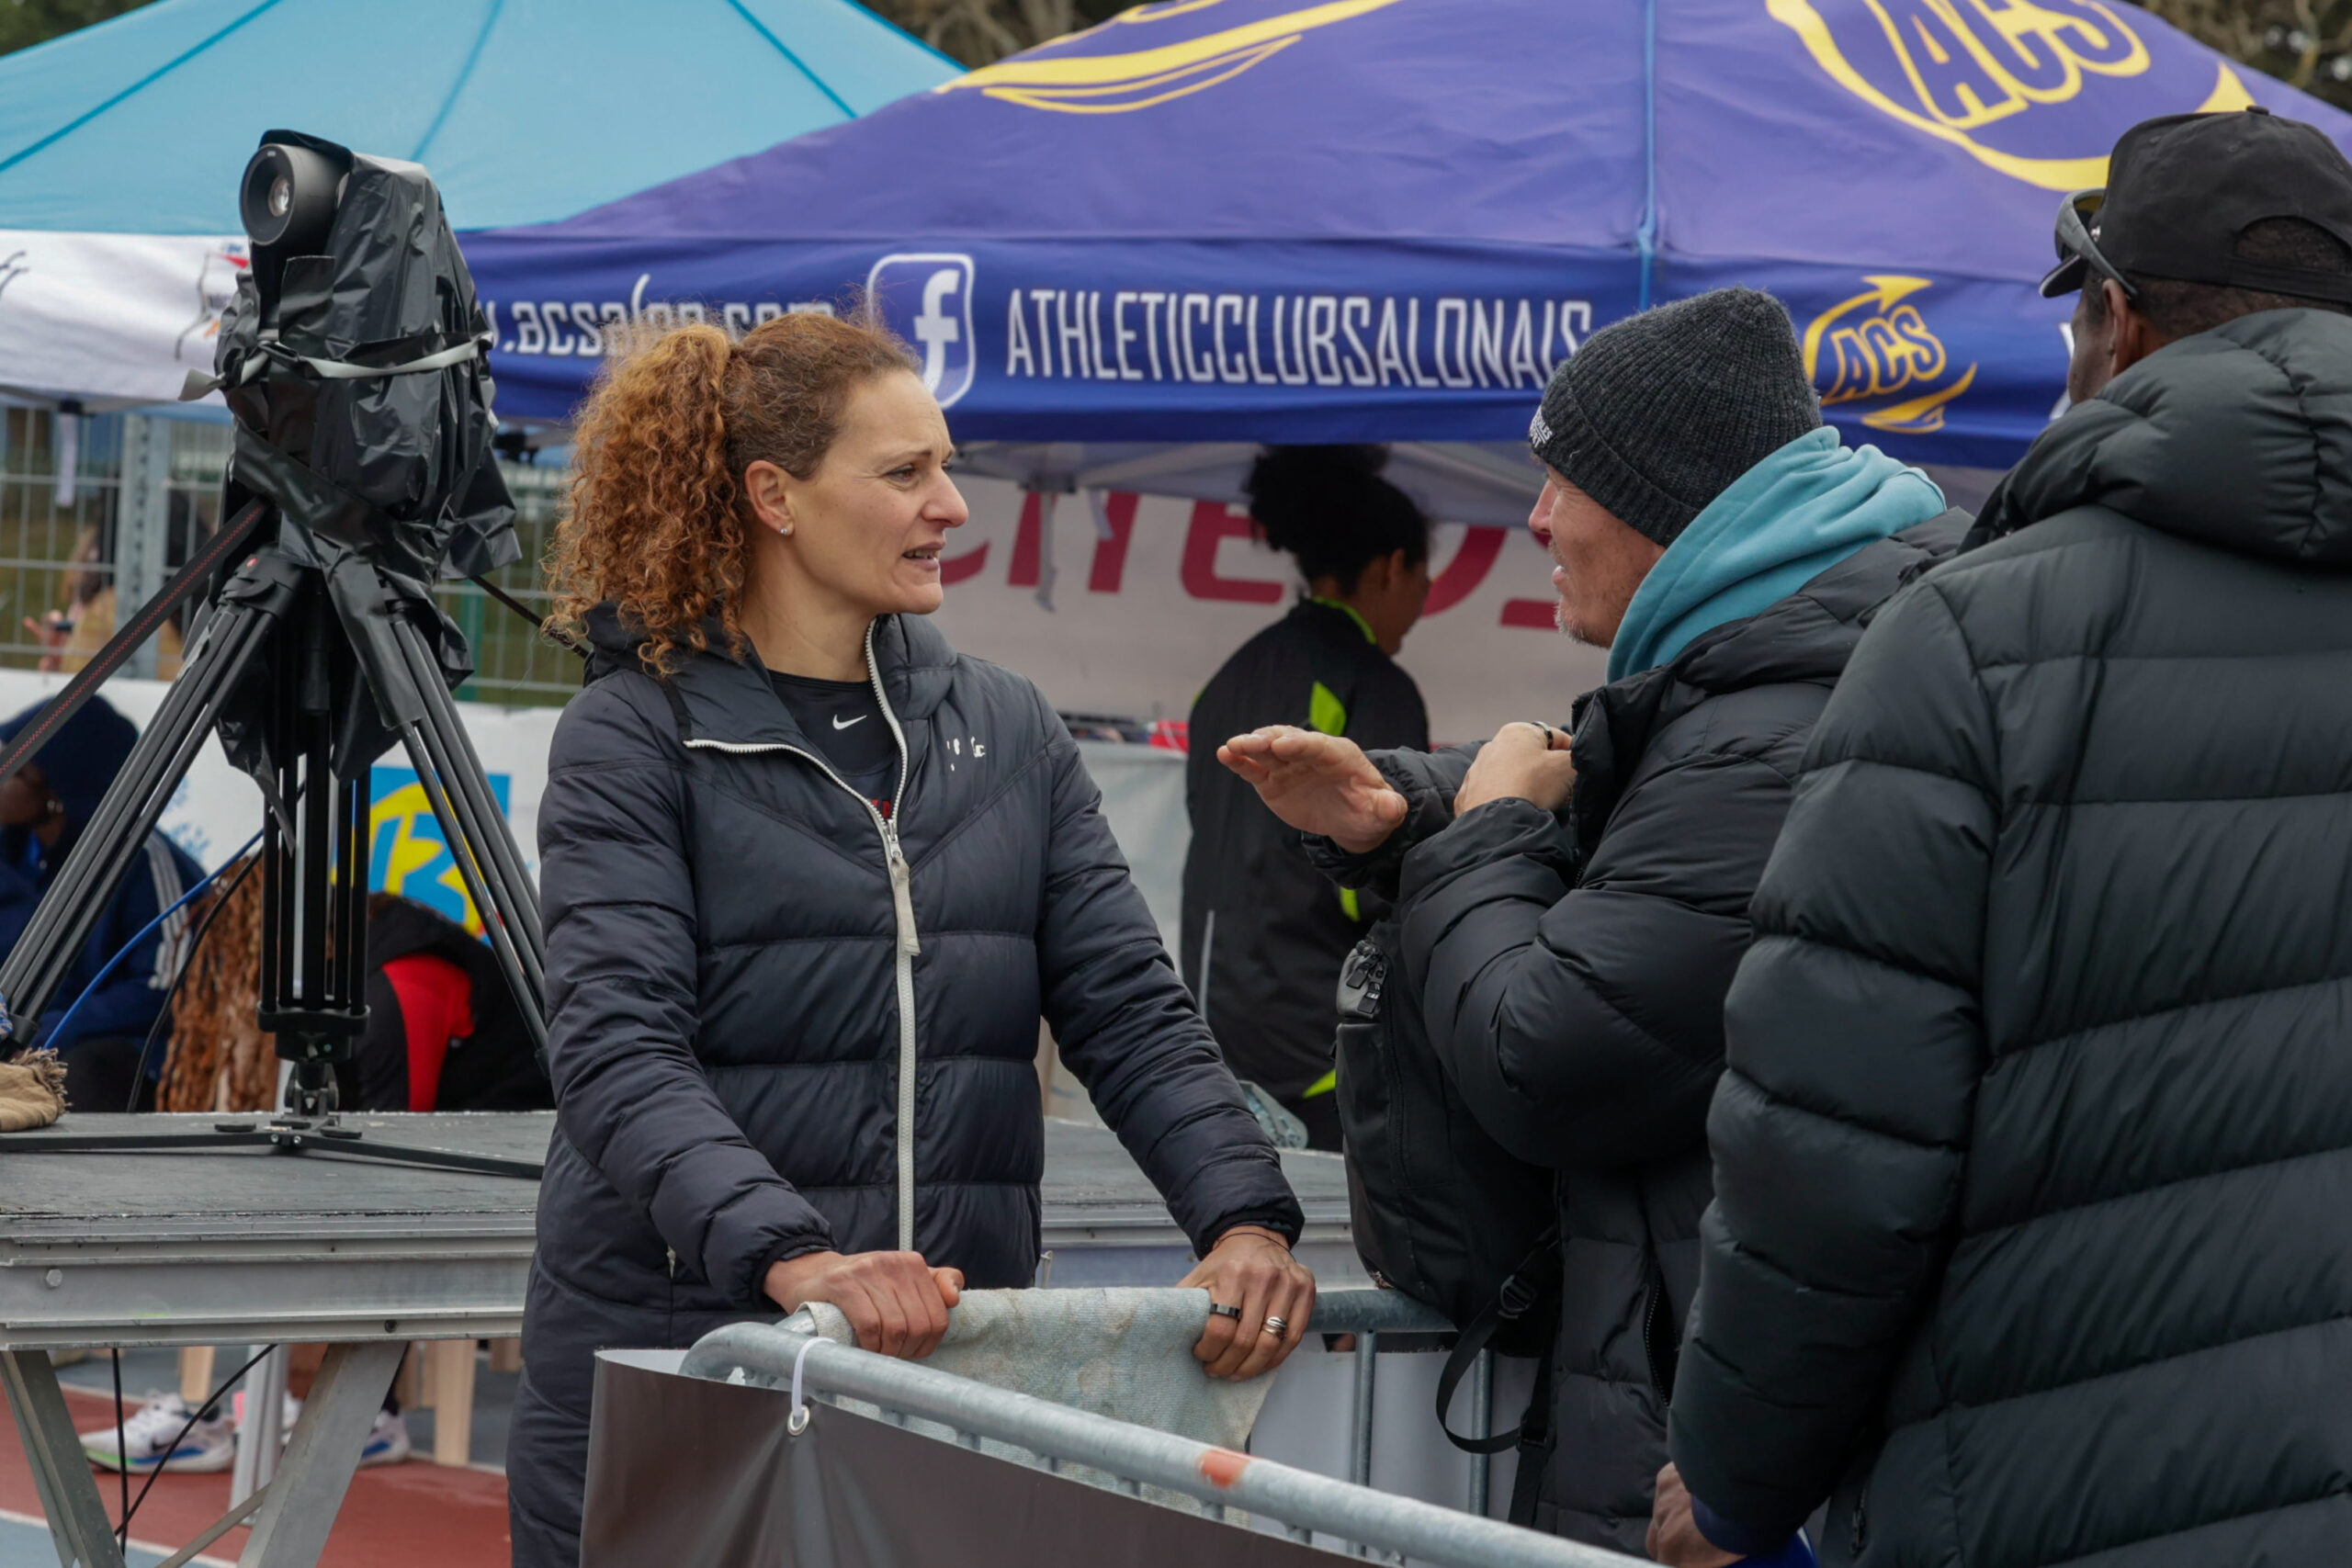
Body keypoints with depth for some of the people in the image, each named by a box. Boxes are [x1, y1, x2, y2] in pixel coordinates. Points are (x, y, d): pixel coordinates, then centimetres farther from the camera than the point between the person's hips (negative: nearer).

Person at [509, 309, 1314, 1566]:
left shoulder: (1006, 733, 12)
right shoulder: (635, 739, -4)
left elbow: (1130, 1011, 6)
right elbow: (619, 1053, -16)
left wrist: (1245, 1221, -13)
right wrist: (793, 1259, -32)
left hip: (950, 1364, 4)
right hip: (672, 1357, -4)